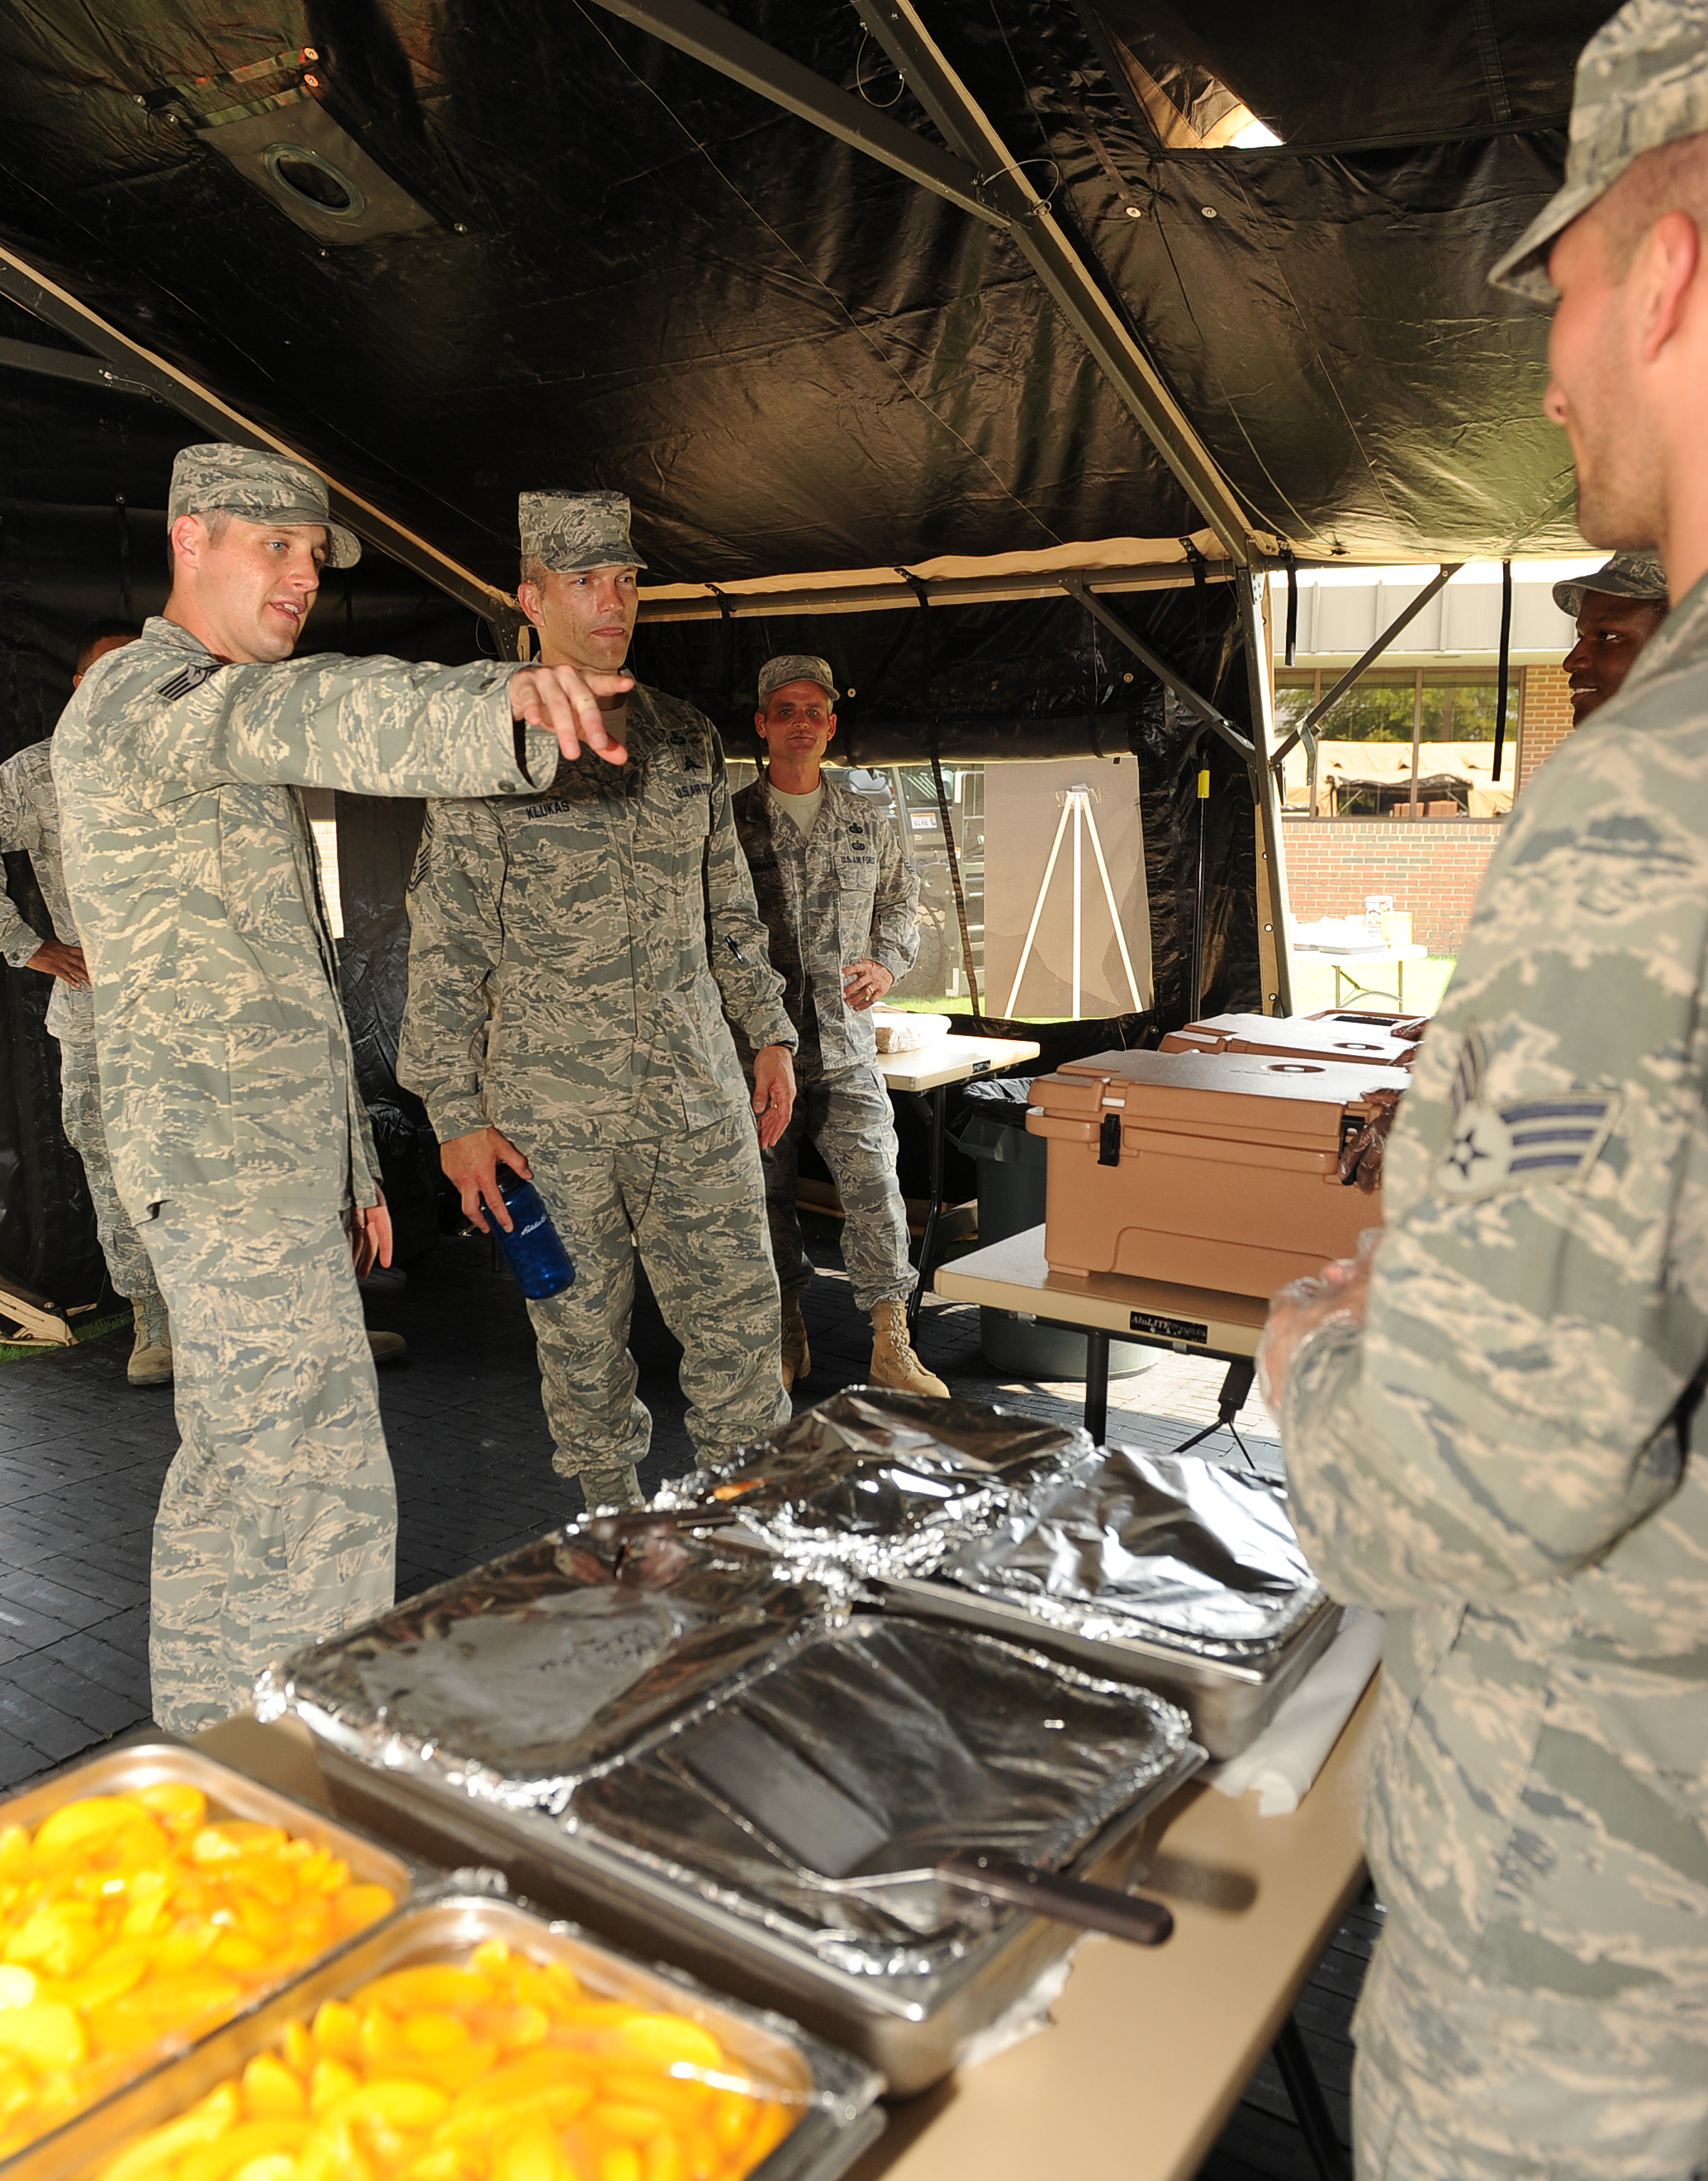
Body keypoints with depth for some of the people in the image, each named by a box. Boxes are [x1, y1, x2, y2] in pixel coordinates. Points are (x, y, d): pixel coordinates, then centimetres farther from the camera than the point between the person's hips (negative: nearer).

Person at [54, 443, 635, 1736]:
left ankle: (208, 1730, 31)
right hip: (225, 1157, -10)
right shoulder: (141, 691, -10)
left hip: (282, 1154, 10)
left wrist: (351, 1167, 21)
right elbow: (304, 718, -36)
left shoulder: (232, 754, 23)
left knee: (237, 1463, 18)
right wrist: (501, 709, -55)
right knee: (325, 1500, -10)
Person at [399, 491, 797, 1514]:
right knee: (582, 1331, 9)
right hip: (553, 1105, -3)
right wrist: (456, 1114, -8)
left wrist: (771, 1034, 13)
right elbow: (447, 942, -4)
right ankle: (615, 1514, 29)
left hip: (698, 1093, 3)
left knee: (741, 1314, 4)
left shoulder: (687, 737, 10)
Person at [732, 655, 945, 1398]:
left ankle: (891, 1345, 4)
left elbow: (903, 900, 22)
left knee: (875, 1189, -6)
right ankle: (787, 1337, 24)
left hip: (845, 1045, 1)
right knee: (766, 1195, 8)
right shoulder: (729, 821, 3)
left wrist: (886, 963, 3)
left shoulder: (865, 823, 11)